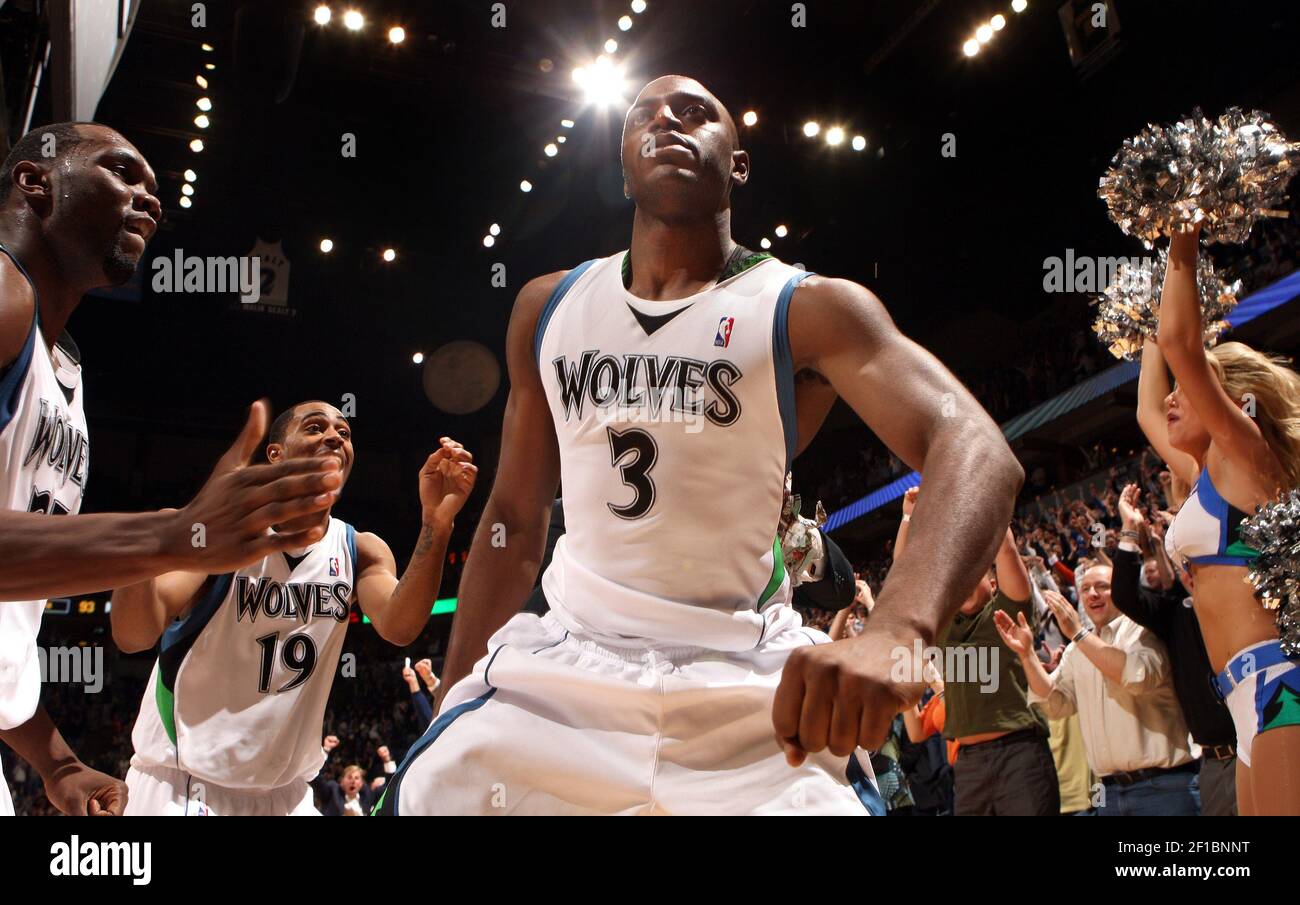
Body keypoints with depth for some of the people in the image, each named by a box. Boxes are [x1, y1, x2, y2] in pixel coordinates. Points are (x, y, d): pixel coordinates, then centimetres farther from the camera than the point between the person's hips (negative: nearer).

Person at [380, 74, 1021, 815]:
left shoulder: (810, 310, -7)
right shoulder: (547, 308, 7)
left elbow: (977, 452, -22)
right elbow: (514, 522, 13)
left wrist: (897, 628, -41)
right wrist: (451, 699, 9)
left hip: (747, 681, -2)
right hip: (567, 662, 3)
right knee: (429, 790, -7)